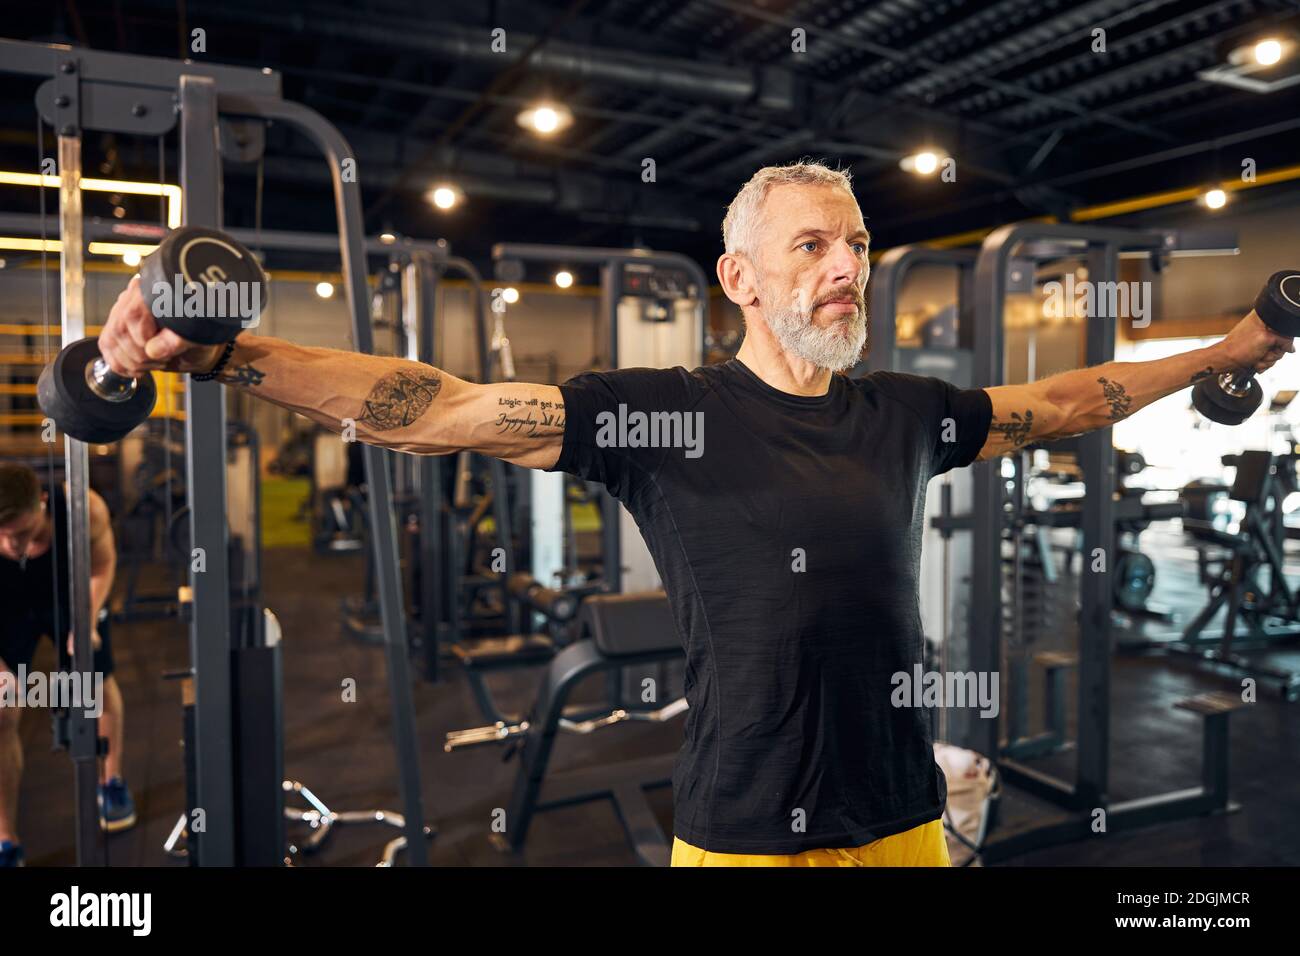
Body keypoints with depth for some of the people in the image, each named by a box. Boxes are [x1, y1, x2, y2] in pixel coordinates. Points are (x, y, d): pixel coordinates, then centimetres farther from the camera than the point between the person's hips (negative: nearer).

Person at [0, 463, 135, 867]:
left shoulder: (83, 509, -38)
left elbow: (102, 565, -16)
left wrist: (87, 622, -27)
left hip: (71, 593, 1)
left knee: (98, 684, 13)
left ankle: (111, 782, 40)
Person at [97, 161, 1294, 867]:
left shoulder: (906, 414, 4)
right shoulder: (665, 413, -11)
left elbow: (1062, 401, 19)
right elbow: (438, 406, -15)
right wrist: (216, 353, -21)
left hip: (904, 821, 5)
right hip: (745, 830, -4)